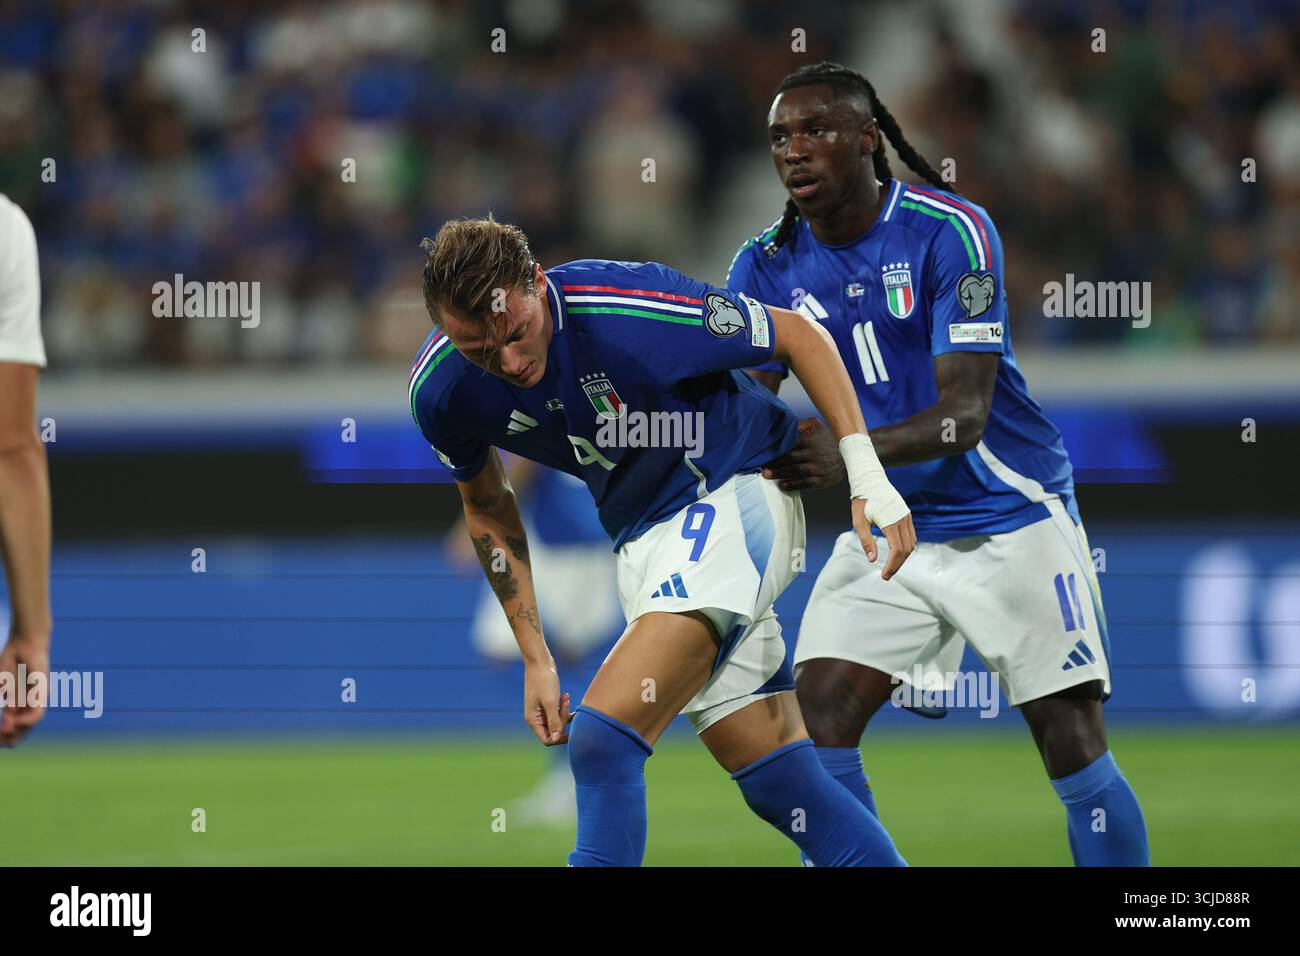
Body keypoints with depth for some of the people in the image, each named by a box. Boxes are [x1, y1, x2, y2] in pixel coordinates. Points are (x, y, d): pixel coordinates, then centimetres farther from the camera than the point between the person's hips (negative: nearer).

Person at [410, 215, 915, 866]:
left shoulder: (633, 310, -27)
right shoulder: (440, 393, -11)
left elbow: (798, 336, -12)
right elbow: (488, 507, 10)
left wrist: (865, 472, -17)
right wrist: (536, 659, 7)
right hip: (641, 537, 6)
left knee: (603, 737, -21)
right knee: (783, 788, 2)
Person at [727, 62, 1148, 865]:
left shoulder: (949, 231, -19)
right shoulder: (768, 266, -3)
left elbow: (965, 413, -26)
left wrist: (849, 454, -43)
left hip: (1010, 519, -4)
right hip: (888, 529, 4)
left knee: (1074, 749, -6)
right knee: (818, 722, -13)